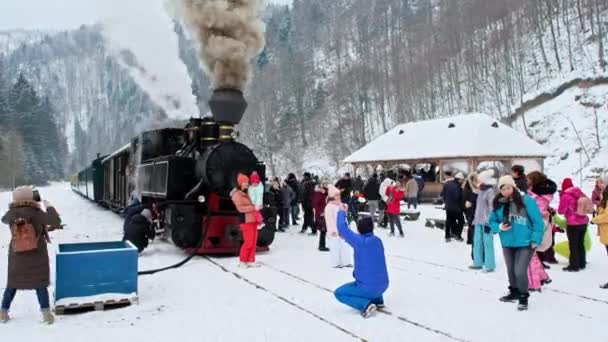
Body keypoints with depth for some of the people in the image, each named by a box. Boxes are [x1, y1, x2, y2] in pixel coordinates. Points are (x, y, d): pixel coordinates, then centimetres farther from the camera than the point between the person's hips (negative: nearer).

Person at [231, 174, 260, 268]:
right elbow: (240, 208, -19)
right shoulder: (237, 194, -9)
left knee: (253, 242, 8)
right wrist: (254, 208, -19)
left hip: (253, 220, 9)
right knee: (248, 242, -8)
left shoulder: (245, 193, 20)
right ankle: (242, 261, 5)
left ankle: (251, 261, 14)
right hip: (246, 221, -9)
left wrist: (256, 207, 14)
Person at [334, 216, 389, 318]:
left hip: (369, 288, -7)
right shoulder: (377, 240, 3)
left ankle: (366, 305, -6)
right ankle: (378, 301, 24)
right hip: (383, 285, 7)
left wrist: (342, 212, 9)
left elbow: (342, 227, -10)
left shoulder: (359, 240, -16)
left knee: (338, 293, 11)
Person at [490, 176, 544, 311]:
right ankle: (514, 292, 40)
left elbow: (538, 221, -10)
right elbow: (492, 221, 9)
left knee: (520, 271, -12)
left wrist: (535, 240, -13)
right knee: (511, 271, 19)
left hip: (525, 243, -5)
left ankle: (524, 297, 9)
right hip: (507, 244, 5)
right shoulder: (498, 204, 0)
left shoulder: (526, 200, -13)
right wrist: (499, 227, -13)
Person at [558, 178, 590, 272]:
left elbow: (561, 211, -10)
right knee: (581, 244, 17)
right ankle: (582, 264, 25)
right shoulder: (580, 193, 5)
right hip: (584, 222, 7)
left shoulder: (565, 196, -15)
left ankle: (574, 266, 6)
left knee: (573, 245, 2)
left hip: (573, 224, -7)